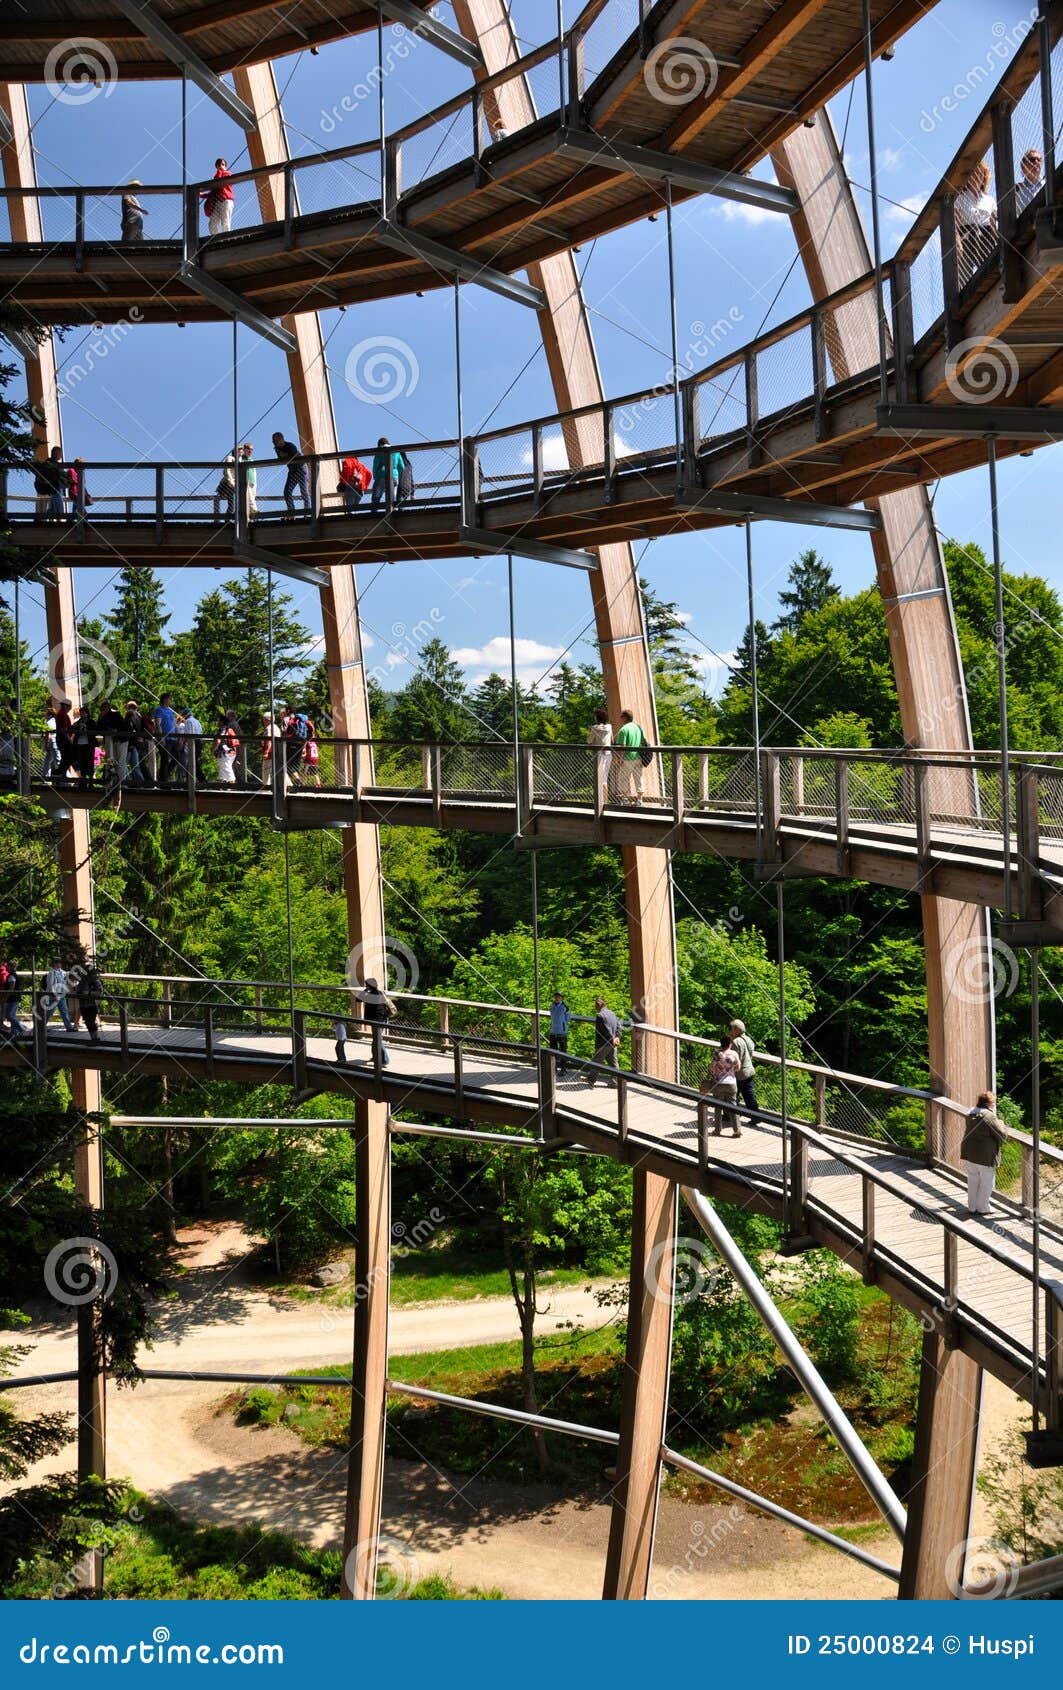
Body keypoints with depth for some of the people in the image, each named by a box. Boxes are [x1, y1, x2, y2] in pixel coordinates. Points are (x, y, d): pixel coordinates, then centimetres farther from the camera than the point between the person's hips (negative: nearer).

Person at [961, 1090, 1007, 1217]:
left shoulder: (971, 1115, 6)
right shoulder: (990, 1117, -19)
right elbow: (1002, 1135, -15)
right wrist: (1002, 1124, 6)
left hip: (968, 1154, 7)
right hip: (985, 1156, -7)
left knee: (973, 1182, 17)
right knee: (986, 1183, 9)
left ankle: (972, 1208, 25)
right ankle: (983, 1209, 18)